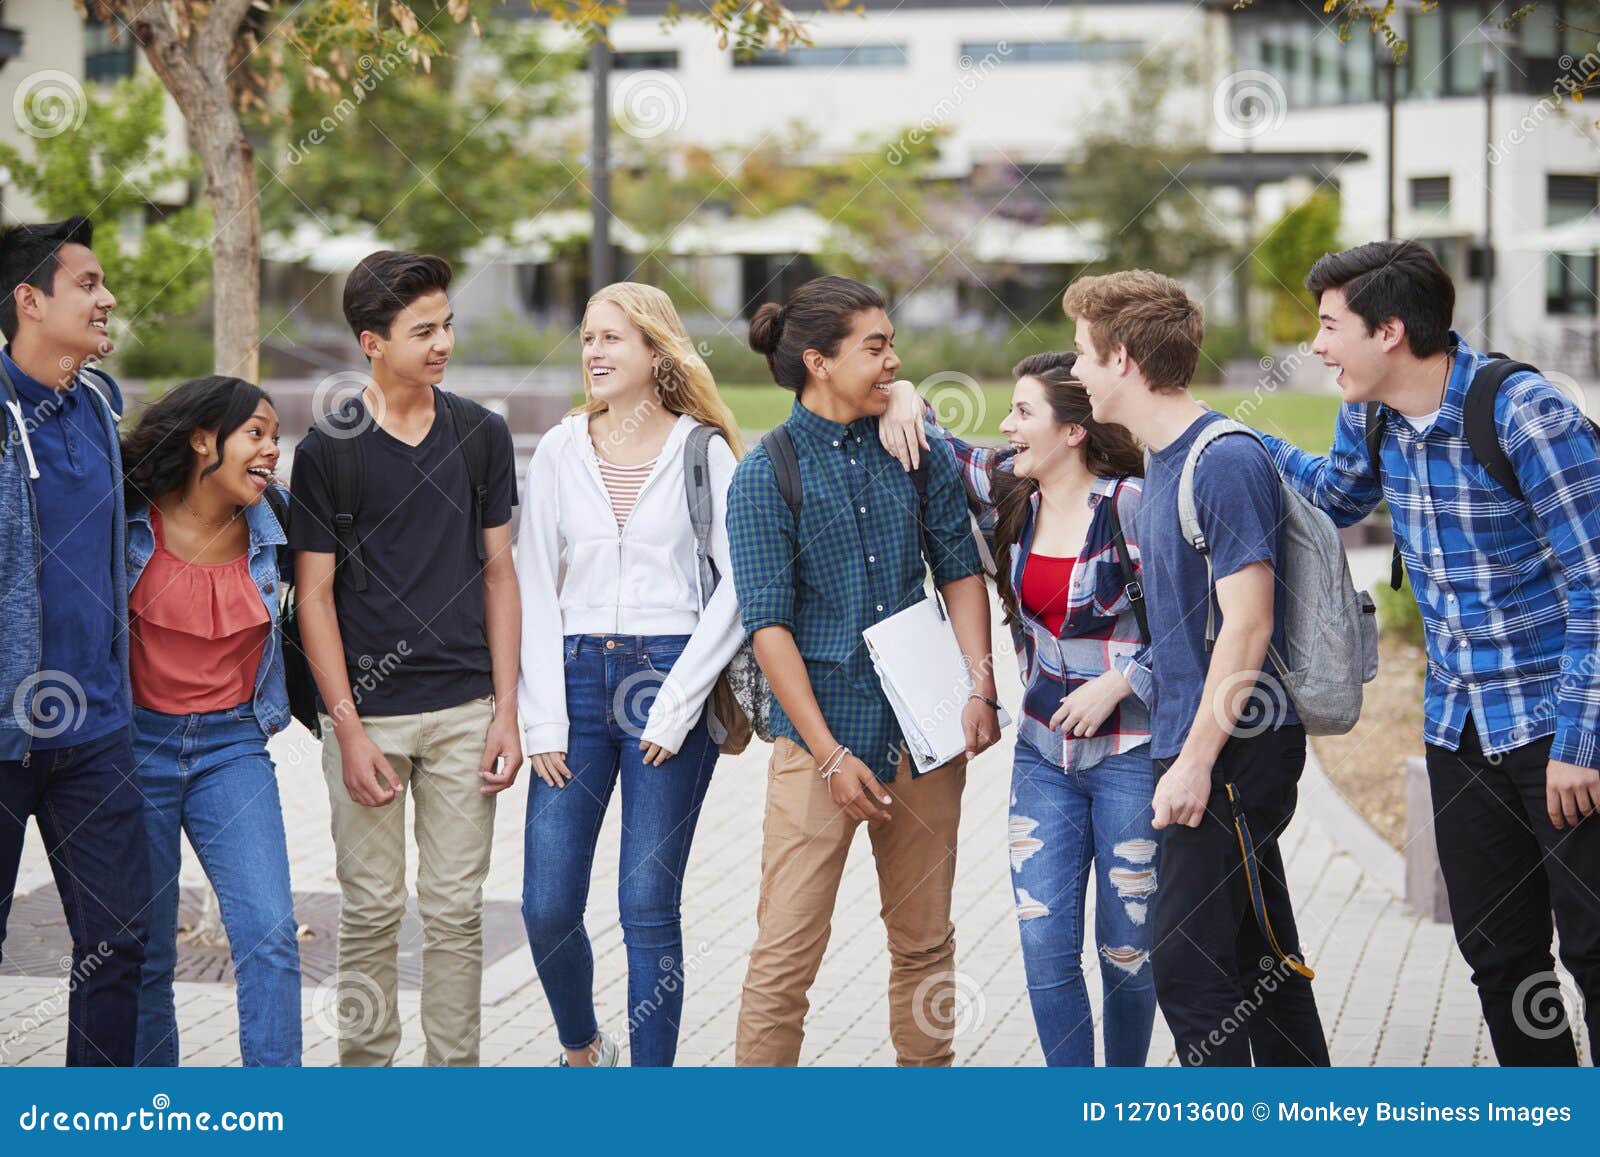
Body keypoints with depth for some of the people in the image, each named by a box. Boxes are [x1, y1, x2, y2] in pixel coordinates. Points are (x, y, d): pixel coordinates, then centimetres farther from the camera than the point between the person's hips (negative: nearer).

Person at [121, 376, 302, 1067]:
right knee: (144, 948, 5)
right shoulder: (131, 523, -8)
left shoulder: (266, 532, 1)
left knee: (269, 933, -12)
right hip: (137, 743, -2)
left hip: (234, 747, 2)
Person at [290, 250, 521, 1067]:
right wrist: (348, 729, -9)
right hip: (368, 713, -2)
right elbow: (314, 593, -2)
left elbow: (498, 573, 8)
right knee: (371, 910, 4)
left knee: (455, 908, 5)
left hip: (463, 709, 2)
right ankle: (366, 1065, 16)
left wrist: (507, 709, 2)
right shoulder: (326, 450, -3)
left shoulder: (482, 435, 5)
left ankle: (455, 1071, 14)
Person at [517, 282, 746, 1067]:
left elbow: (735, 589, -3)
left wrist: (677, 704, -9)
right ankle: (582, 1049, 28)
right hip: (577, 676, 3)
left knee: (648, 907, -2)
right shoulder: (560, 451, 8)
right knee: (546, 906, 1)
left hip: (671, 679, -3)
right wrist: (543, 720, -1)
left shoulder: (705, 452, 0)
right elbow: (534, 586, 6)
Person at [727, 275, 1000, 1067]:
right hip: (819, 736, -4)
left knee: (924, 938, 13)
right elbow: (768, 624, -9)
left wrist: (981, 691, -3)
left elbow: (961, 569, 10)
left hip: (925, 732, 4)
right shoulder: (766, 474, -6)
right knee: (787, 950, -5)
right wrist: (830, 754, -13)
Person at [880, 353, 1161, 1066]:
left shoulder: (1130, 504, -14)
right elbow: (929, 446, 16)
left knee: (1128, 947, 6)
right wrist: (904, 396, -3)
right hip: (1044, 752, 5)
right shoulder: (1010, 493, 3)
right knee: (1045, 943, 0)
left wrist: (1116, 684, -18)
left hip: (1131, 756, -5)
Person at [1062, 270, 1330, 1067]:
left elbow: (1247, 625, -20)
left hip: (1234, 749, -9)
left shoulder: (1227, 461, -16)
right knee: (1260, 953, 14)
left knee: (1187, 962, -9)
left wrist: (1195, 759, -20)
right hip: (1193, 746, 10)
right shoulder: (1161, 463, 13)